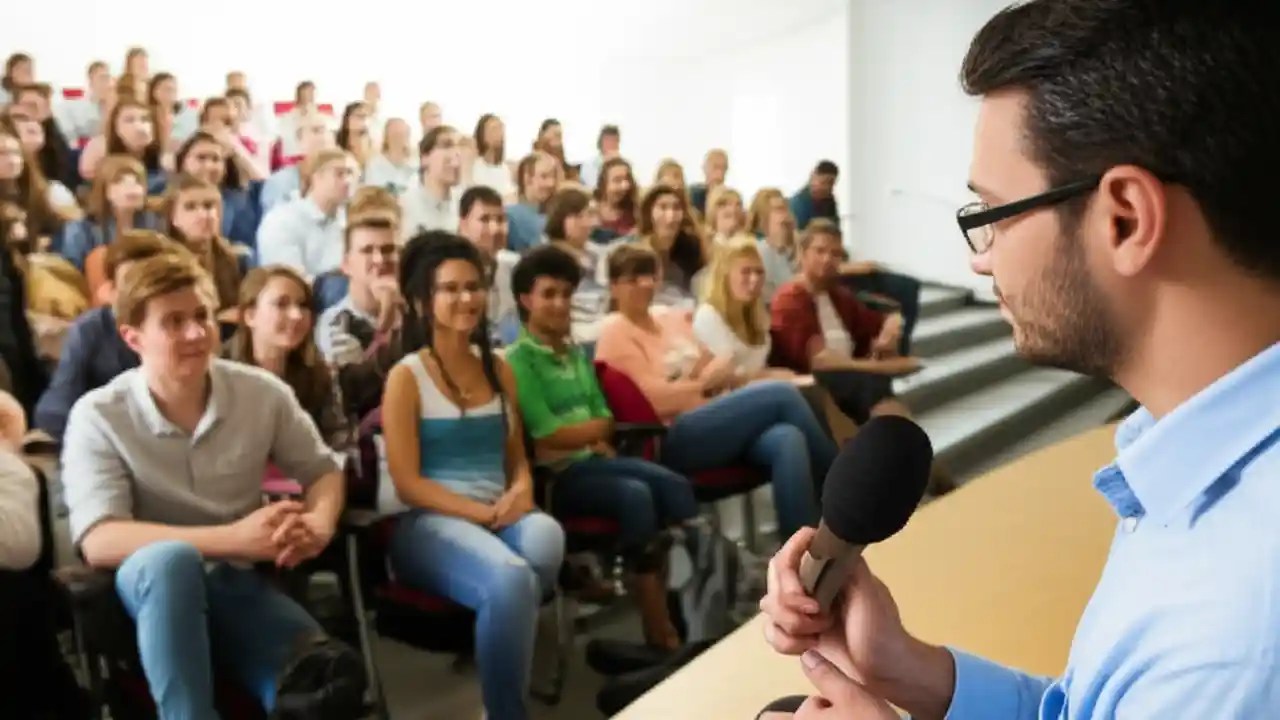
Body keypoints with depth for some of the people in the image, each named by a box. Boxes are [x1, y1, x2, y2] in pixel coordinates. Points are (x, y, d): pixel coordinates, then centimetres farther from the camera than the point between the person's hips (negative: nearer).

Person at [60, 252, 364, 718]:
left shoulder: (262, 392, -4)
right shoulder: (99, 416, -11)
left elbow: (322, 470, 9)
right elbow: (98, 541, -21)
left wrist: (319, 523, -16)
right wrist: (233, 539, -30)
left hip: (238, 580, 1)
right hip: (149, 585, -1)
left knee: (331, 679, -28)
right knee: (172, 558, -40)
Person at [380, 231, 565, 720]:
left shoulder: (498, 370, 15)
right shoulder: (407, 377, -2)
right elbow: (407, 483, -7)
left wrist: (521, 492, -7)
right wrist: (483, 512, -17)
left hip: (502, 514, 5)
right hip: (428, 522, -4)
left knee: (545, 537, -34)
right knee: (509, 579, -37)